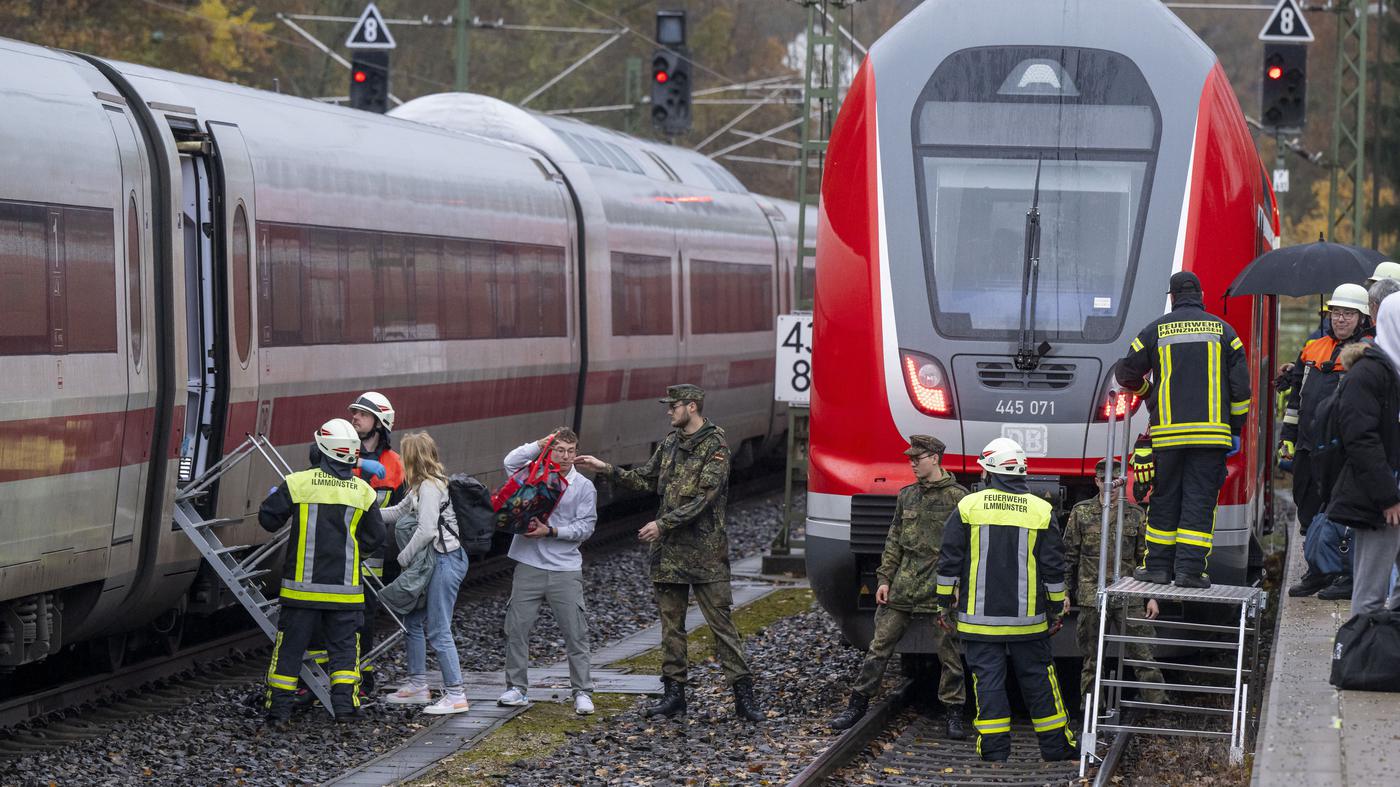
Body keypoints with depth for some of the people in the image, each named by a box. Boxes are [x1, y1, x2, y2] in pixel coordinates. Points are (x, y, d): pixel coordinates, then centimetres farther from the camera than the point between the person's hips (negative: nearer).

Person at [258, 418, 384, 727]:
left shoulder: (298, 483, -10)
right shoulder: (363, 492, -1)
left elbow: (268, 519, -2)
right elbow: (374, 537, 7)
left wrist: (274, 496, 19)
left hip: (303, 585, -1)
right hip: (345, 586, 1)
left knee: (290, 646, 7)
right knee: (343, 644, 12)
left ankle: (279, 709, 9)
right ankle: (344, 703, 4)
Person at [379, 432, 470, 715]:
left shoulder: (430, 487, -16)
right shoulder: (423, 486, 15)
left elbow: (426, 531, -22)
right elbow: (400, 511, 25)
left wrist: (404, 557, -10)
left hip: (445, 561, -11)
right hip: (436, 560, 11)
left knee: (438, 631, -8)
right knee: (413, 620, 17)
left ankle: (456, 696, -5)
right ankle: (418, 686, 25)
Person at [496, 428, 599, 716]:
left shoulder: (584, 486, 3)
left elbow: (586, 526, -3)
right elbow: (512, 461, -12)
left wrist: (551, 532, -13)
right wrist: (542, 443, -12)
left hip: (565, 569, -1)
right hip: (529, 566, 1)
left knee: (576, 633, -2)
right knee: (517, 628, 2)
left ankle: (582, 692, 5)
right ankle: (517, 688, 13)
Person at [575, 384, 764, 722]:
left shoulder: (715, 446, -10)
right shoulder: (671, 443, 13)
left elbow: (705, 497, -17)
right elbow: (646, 480, 22)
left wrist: (663, 524, -19)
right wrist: (606, 469, 14)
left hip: (705, 550, -7)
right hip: (668, 548, 7)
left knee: (720, 621, -6)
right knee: (671, 622, 8)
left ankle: (743, 696, -4)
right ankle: (674, 692, 14)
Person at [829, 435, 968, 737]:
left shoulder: (958, 497, -3)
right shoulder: (907, 495, 12)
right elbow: (894, 541, 16)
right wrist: (885, 579, 9)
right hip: (904, 585, 5)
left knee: (948, 651, 1)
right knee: (881, 644, 5)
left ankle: (953, 714, 10)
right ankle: (858, 703, 12)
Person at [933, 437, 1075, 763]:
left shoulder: (969, 506, -4)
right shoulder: (1041, 511, -1)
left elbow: (949, 561, 0)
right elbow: (1054, 567, 2)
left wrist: (945, 603, 9)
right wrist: (1056, 610, 12)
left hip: (980, 615, -1)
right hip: (1027, 617, 1)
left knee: (988, 679, 3)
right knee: (1037, 678, 11)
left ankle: (994, 749, 1)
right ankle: (1055, 745, 17)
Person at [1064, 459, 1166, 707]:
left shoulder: (1136, 515, 7)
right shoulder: (1081, 512, 6)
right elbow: (1069, 555, 8)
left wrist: (1152, 597, 5)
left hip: (1129, 599, 0)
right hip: (1091, 597, 0)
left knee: (1142, 652, -5)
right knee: (1092, 657, 7)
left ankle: (1158, 703, -2)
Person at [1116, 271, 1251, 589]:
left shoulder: (1157, 330, 5)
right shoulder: (1222, 330, 7)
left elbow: (1126, 373, 13)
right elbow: (1240, 384, 4)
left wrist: (1145, 387, 36)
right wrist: (1235, 429, 12)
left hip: (1168, 432, 0)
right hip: (1212, 431, 0)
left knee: (1165, 499, 9)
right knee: (1200, 500, 0)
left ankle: (1158, 565, 10)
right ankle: (1190, 568, -5)